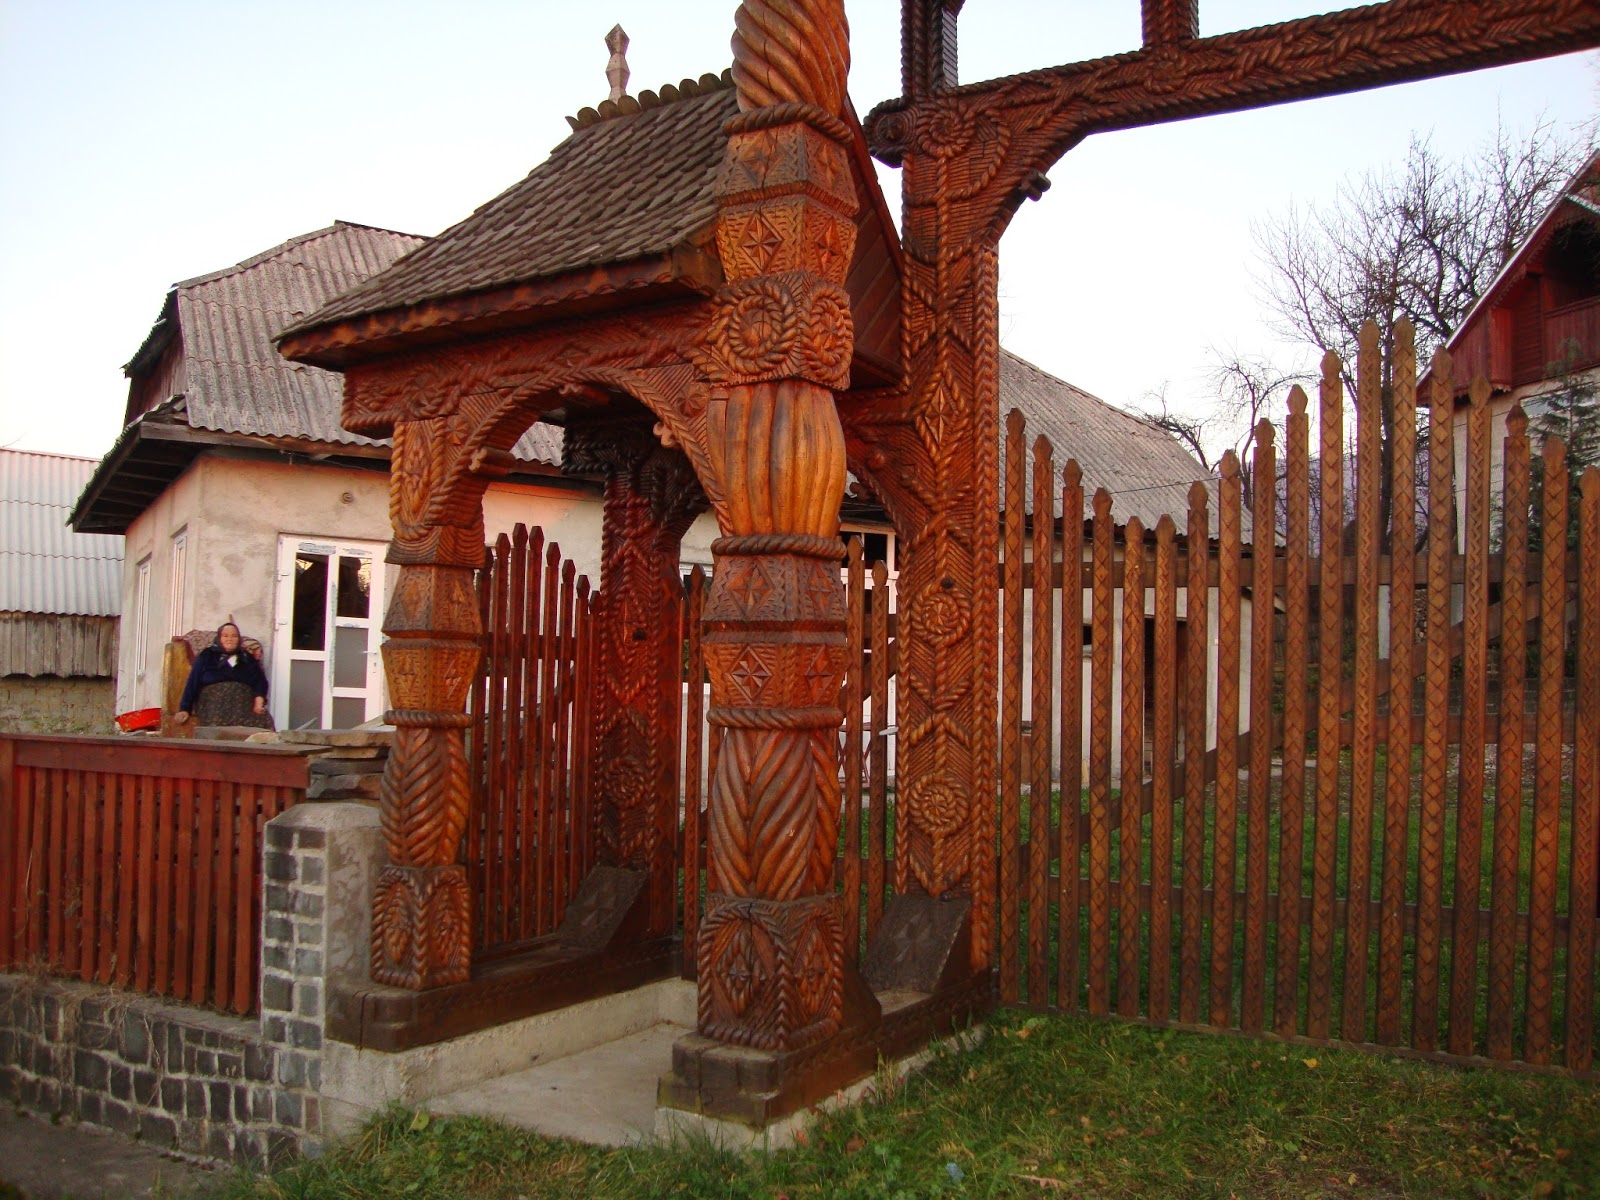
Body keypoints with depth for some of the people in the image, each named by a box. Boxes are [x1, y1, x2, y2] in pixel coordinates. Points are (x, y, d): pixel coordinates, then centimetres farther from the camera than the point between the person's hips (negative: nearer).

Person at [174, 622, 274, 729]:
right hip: (213, 701, -2)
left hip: (243, 703, 2)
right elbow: (193, 683, 11)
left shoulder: (248, 659, 22)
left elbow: (260, 681, 10)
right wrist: (185, 709, 0)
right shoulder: (207, 656, 17)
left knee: (264, 722, -31)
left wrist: (259, 700, -10)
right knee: (218, 722, -38)